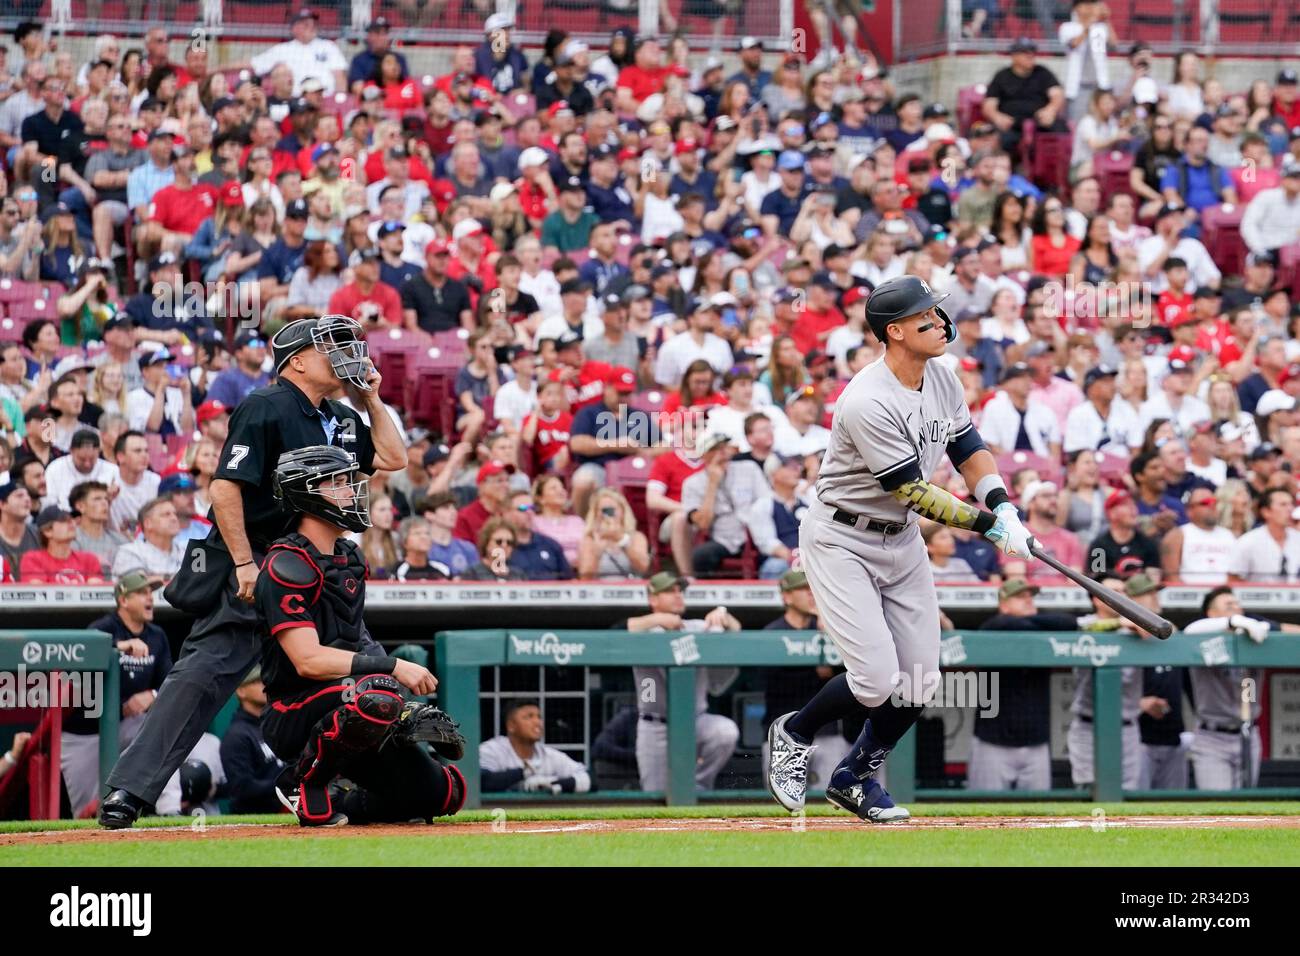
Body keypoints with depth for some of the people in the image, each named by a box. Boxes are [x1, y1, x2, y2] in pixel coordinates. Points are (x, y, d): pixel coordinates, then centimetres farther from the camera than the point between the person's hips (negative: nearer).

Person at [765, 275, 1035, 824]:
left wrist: (1004, 508, -10)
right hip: (841, 541, -8)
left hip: (902, 541, 8)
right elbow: (916, 493, -26)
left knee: (919, 683, 4)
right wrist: (989, 526, -25)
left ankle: (855, 777, 25)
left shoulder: (942, 381, -1)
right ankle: (793, 735, 13)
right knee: (878, 680, -15)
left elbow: (970, 450, 8)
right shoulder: (868, 403, -28)